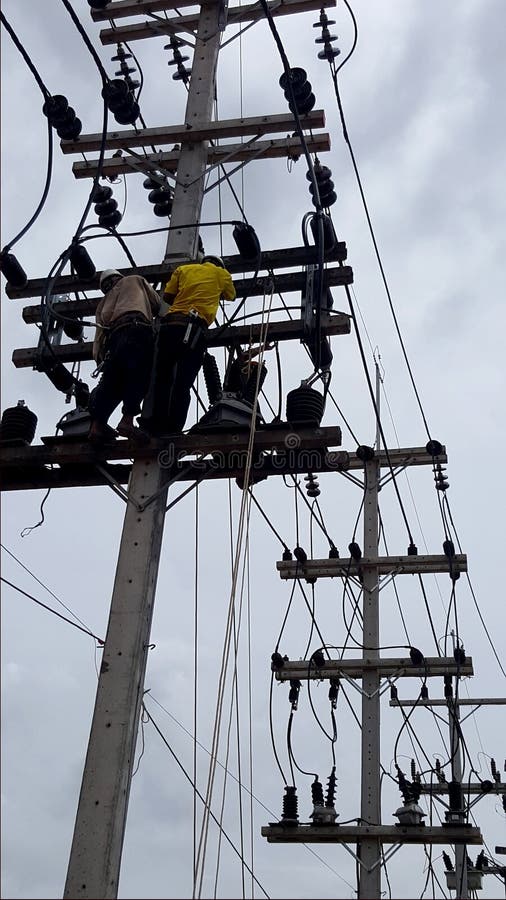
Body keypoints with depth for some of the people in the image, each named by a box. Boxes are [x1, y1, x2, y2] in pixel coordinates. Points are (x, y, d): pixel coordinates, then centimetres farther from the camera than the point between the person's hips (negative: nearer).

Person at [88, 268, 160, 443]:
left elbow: (99, 335, 25)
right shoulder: (135, 280, 32)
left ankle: (97, 424, -14)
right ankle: (127, 419, -33)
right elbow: (156, 304, 27)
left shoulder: (104, 303, 38)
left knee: (111, 383, 1)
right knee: (140, 376, -16)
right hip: (139, 329, -4)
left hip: (113, 337, 4)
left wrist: (101, 359, 21)